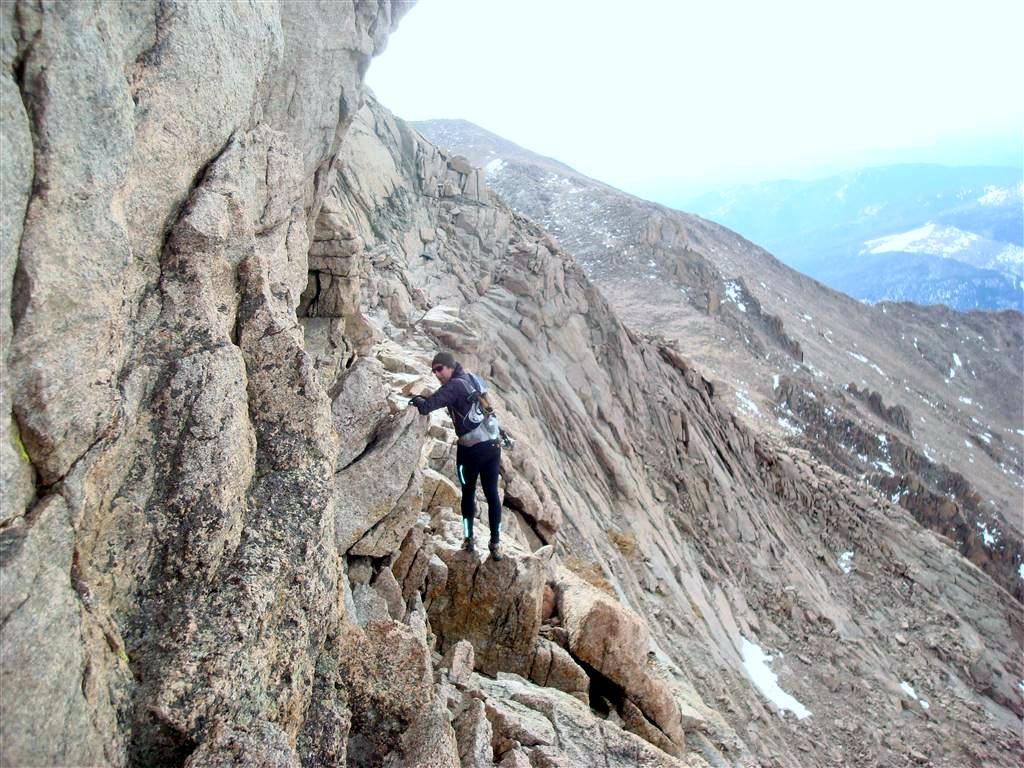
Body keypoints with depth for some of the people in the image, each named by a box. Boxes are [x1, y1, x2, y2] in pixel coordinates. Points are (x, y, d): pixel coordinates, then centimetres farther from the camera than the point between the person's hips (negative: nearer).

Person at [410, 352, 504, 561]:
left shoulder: (455, 385, -11)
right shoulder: (472, 378, 13)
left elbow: (427, 405, -19)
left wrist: (417, 400, 1)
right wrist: (423, 399, 14)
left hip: (471, 449, -6)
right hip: (493, 445, 6)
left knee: (468, 494, 12)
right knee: (492, 494, 8)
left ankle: (468, 539, 20)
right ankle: (495, 543, 10)